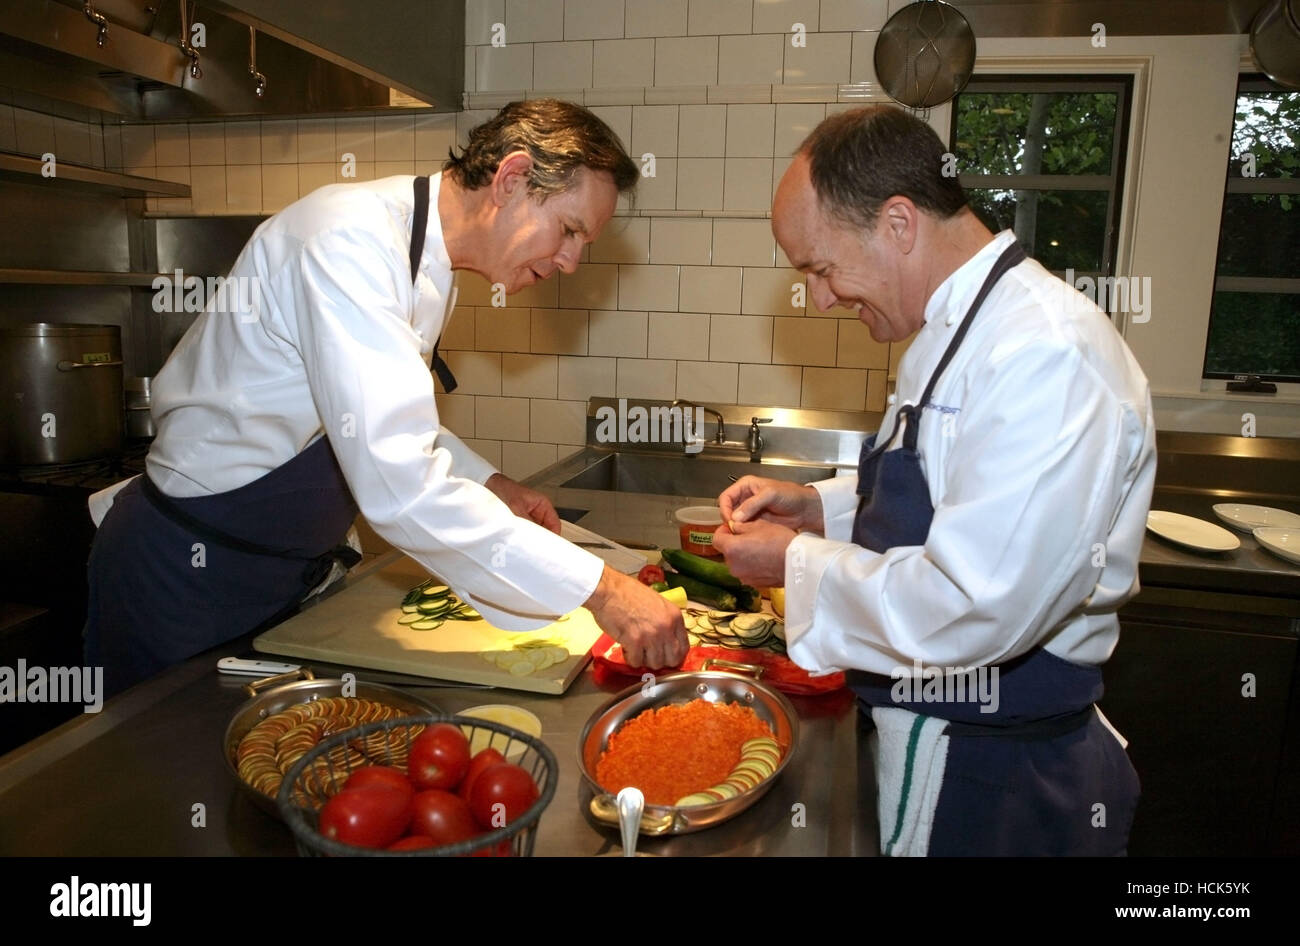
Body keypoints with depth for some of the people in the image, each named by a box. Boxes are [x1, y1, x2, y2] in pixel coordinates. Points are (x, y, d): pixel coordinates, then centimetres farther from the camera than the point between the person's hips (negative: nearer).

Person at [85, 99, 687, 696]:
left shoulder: (427, 263, 2)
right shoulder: (351, 242, -29)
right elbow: (400, 486, -39)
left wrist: (489, 486, 5)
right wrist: (598, 588, -37)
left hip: (286, 567, 8)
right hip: (190, 574, -8)